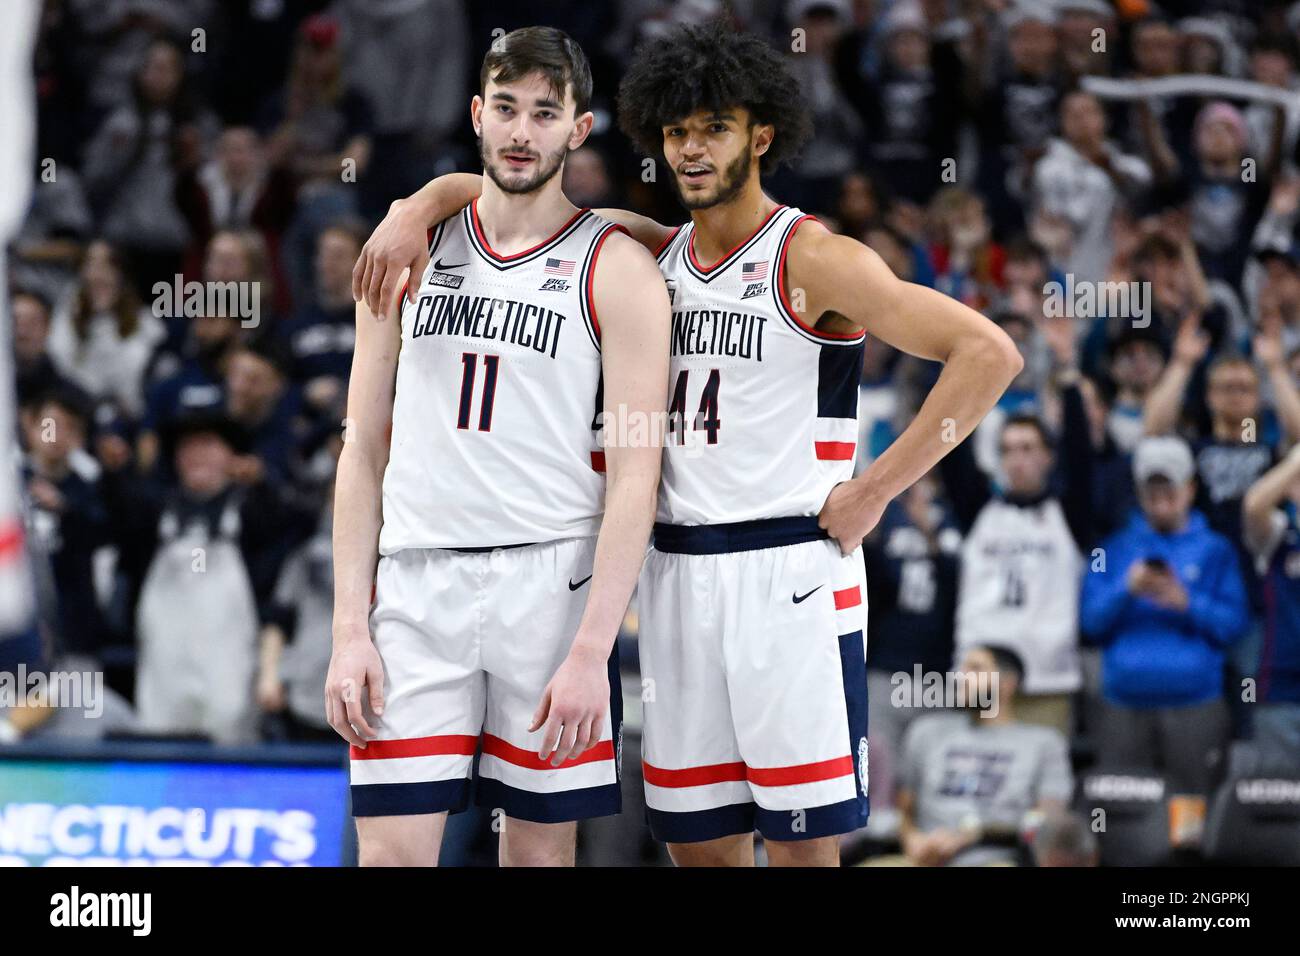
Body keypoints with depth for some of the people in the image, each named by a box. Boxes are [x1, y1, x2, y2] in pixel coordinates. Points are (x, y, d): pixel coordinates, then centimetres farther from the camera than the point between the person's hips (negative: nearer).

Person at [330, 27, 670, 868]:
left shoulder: (616, 270, 0)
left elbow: (634, 478, -5)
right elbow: (364, 453, 10)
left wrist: (592, 650, -14)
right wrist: (351, 631, 1)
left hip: (553, 584, -2)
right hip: (416, 585, 2)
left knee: (542, 847, 5)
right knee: (392, 851, -5)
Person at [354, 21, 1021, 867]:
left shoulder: (814, 261, -8)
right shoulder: (654, 255, 11)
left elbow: (989, 354, -16)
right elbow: (499, 193, 17)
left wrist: (874, 490, -15)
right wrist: (417, 210, -5)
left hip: (787, 569, -6)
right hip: (677, 571, 6)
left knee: (802, 843, -5)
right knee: (698, 842, 9)